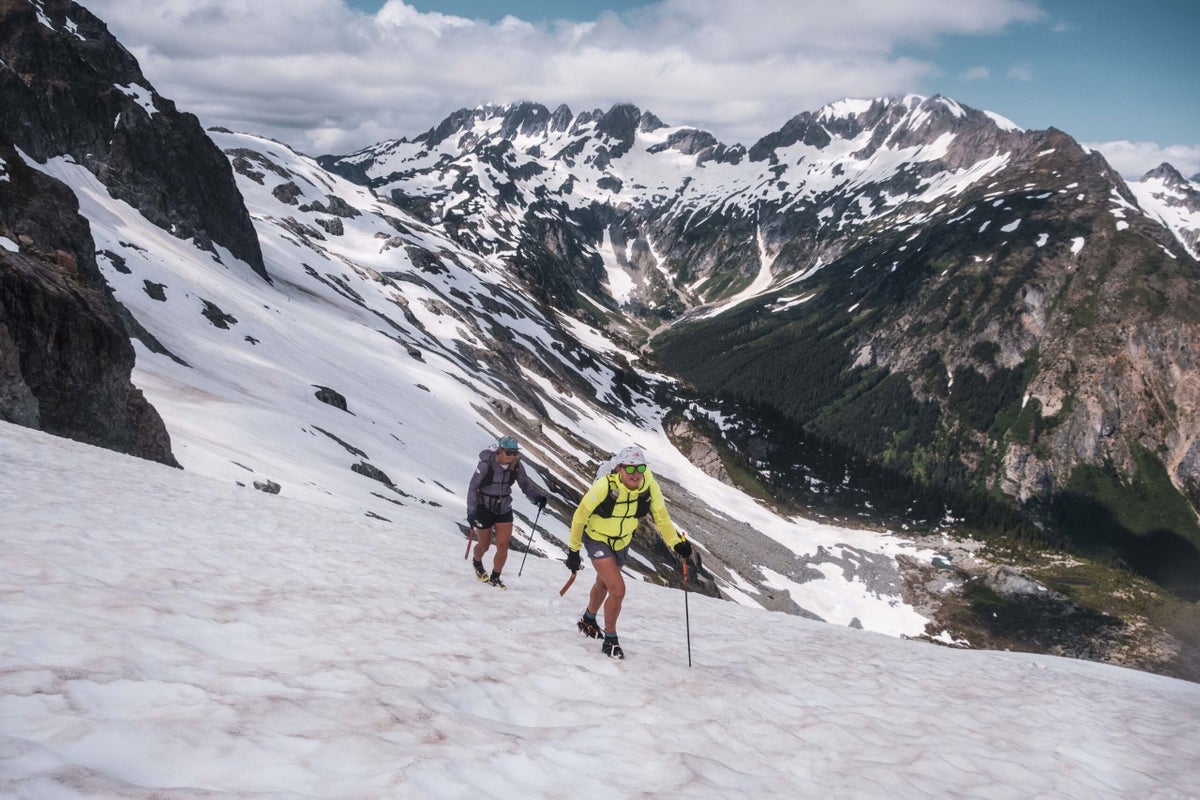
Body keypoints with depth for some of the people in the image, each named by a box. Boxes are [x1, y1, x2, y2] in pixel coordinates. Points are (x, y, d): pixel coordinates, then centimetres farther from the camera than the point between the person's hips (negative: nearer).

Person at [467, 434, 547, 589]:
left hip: (504, 509, 3)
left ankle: (495, 578, 17)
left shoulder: (517, 466, -13)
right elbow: (473, 487, -15)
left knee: (503, 546, -3)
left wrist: (536, 497, -22)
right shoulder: (486, 464, -23)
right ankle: (477, 563, 48)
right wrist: (471, 512, -16)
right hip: (484, 508, -3)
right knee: (484, 545, 13)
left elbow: (525, 485, -3)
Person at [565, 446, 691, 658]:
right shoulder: (604, 486, -34)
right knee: (618, 590, -17)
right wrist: (573, 549, -14)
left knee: (603, 584, 28)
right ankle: (610, 640, 4)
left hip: (621, 542, 5)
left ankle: (588, 621, 56)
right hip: (597, 539, -5)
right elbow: (580, 516, -21)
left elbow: (661, 518, -12)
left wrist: (676, 543, -28)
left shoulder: (650, 487, -25)